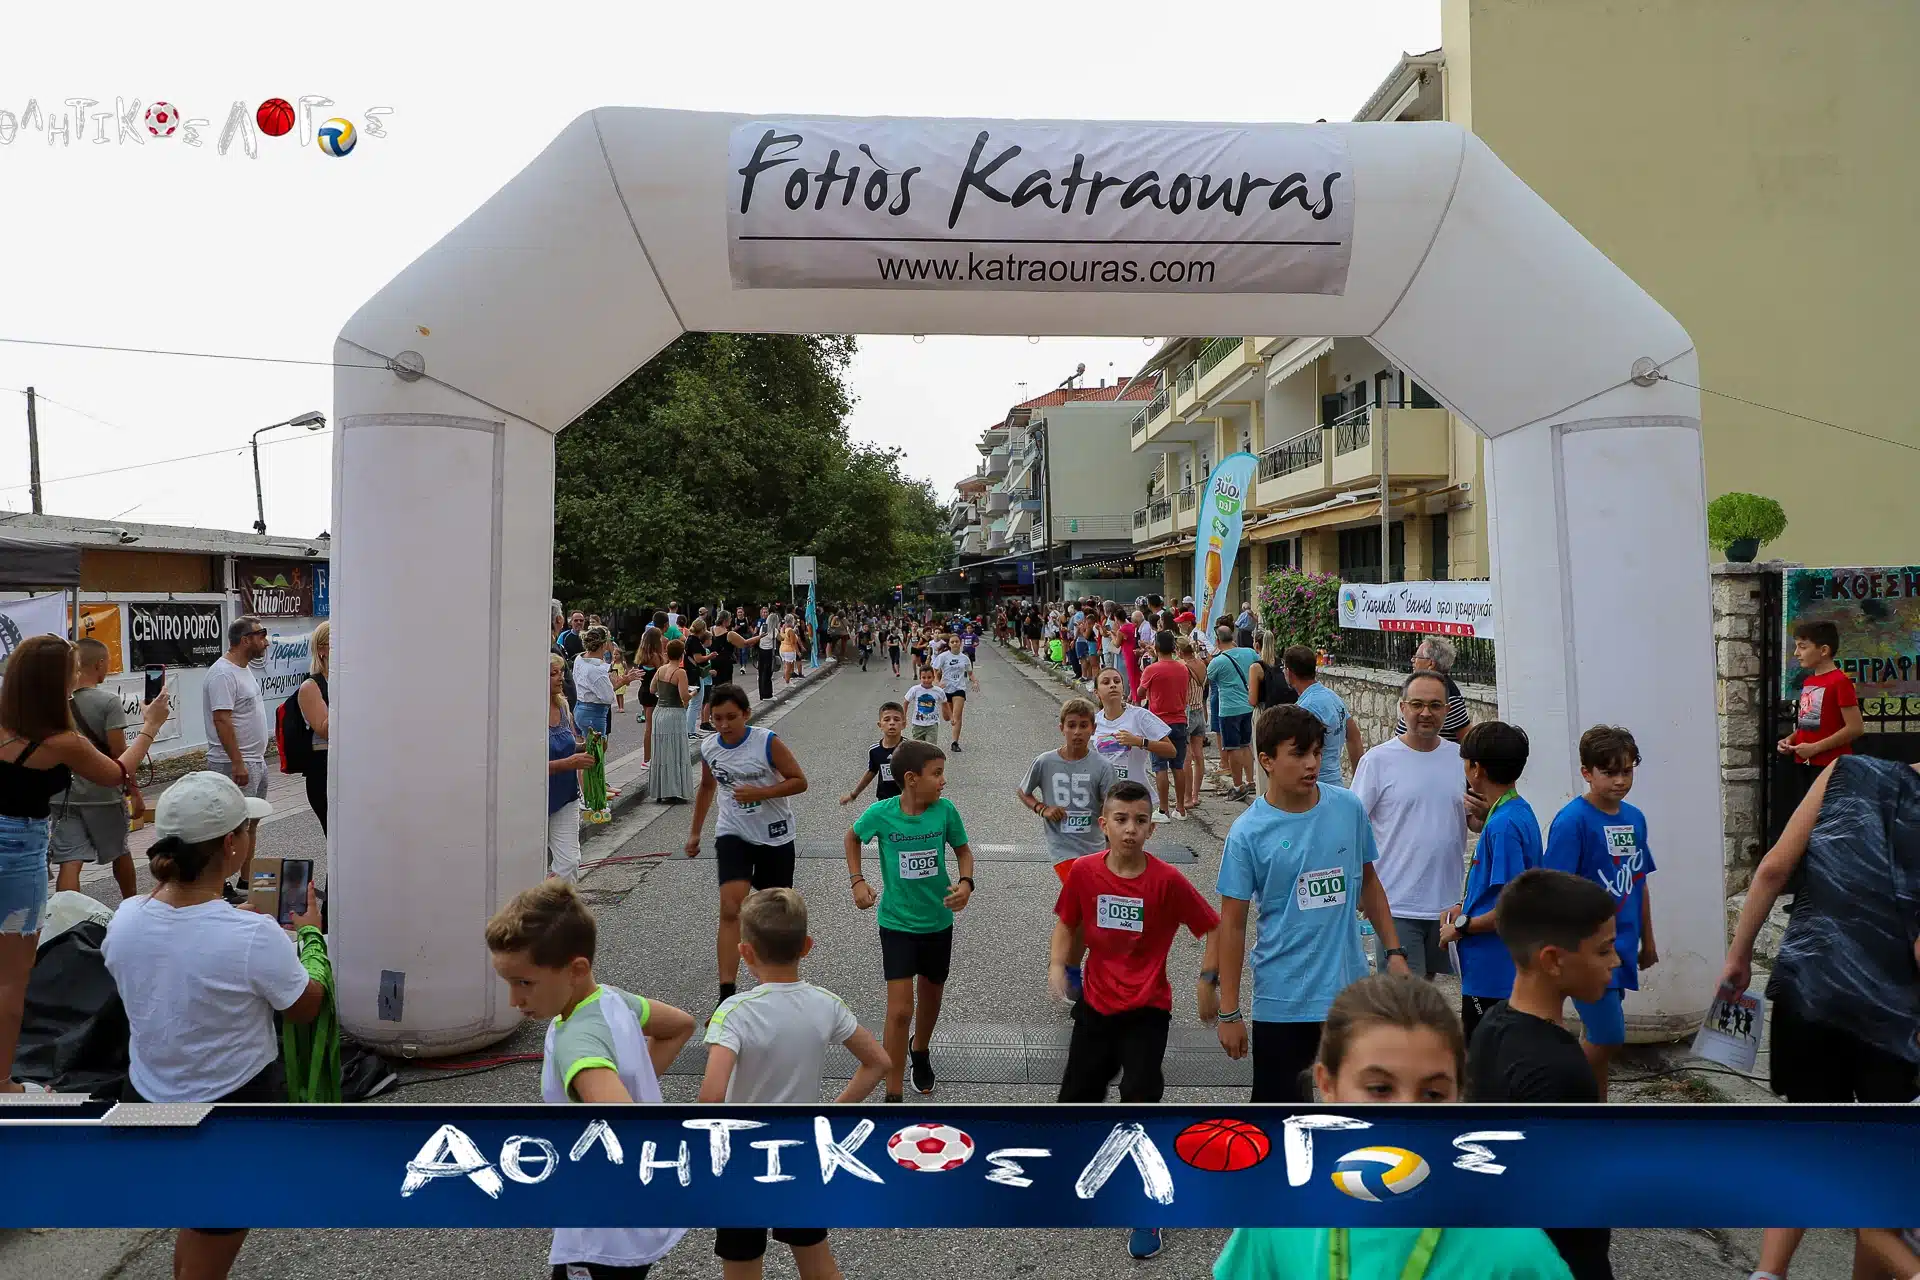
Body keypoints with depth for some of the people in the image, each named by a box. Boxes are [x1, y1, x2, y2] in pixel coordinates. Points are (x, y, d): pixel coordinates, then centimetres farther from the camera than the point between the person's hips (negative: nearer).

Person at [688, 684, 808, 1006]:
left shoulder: (768, 742, -17)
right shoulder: (708, 747, -3)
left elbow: (799, 781, -13)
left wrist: (759, 793, -25)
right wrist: (695, 832, 18)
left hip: (775, 836, -2)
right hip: (732, 834, 2)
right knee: (730, 908, -16)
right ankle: (726, 995, -16)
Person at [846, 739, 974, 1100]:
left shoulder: (945, 810, -14)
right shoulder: (881, 813, -18)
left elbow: (963, 850, 2)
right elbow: (853, 837, 4)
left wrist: (966, 883, -16)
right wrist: (858, 881, -5)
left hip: (938, 922, 3)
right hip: (896, 923, -2)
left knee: (931, 996, 21)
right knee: (900, 1009, -7)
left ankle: (920, 1050, 51)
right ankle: (894, 1094, 6)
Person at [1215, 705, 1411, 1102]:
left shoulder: (1349, 808, -3)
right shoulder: (1248, 832, -13)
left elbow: (1368, 883, 13)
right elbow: (1233, 924, -8)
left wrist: (1394, 951, 7)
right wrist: (1229, 1012, -7)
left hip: (1351, 984, 4)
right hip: (1282, 996, -3)